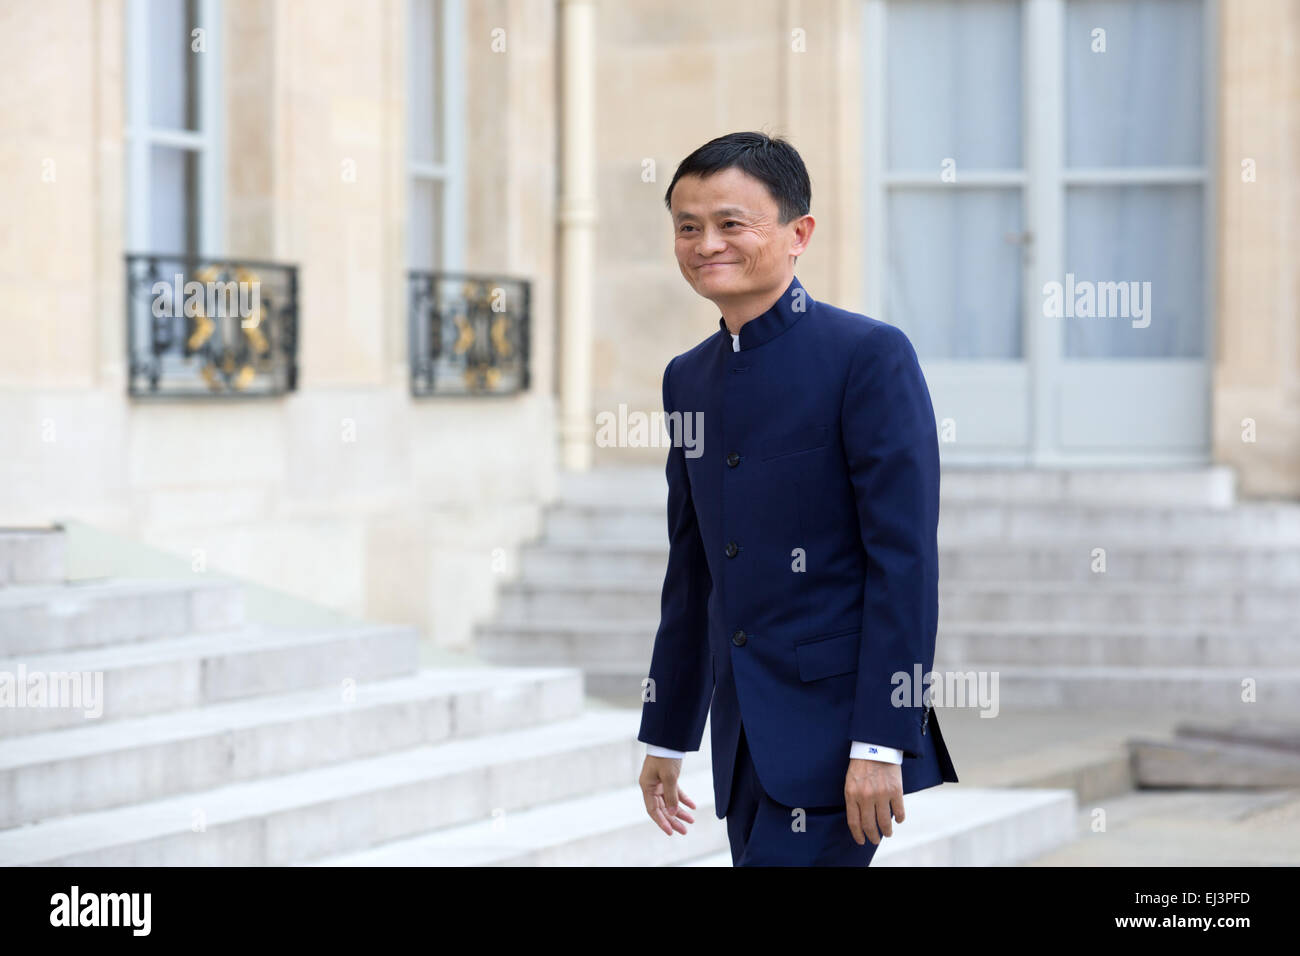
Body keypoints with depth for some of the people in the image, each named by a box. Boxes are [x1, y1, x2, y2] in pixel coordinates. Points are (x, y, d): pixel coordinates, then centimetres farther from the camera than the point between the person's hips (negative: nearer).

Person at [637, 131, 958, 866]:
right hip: (747, 736, 7)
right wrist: (666, 735, 20)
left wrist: (882, 743, -18)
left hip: (838, 720, -7)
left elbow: (905, 557, -13)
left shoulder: (870, 356, -8)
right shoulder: (689, 378, 14)